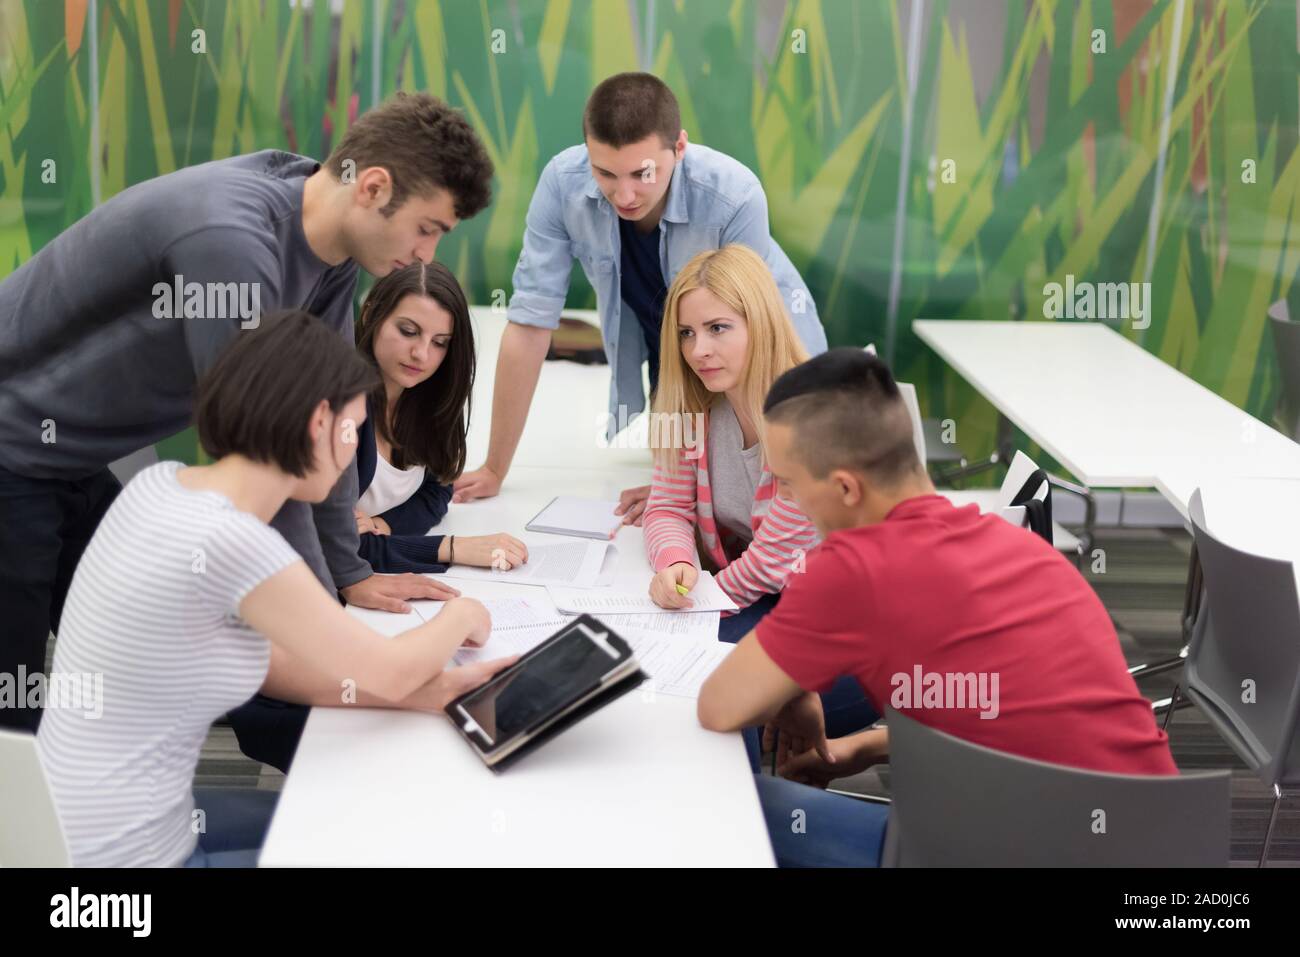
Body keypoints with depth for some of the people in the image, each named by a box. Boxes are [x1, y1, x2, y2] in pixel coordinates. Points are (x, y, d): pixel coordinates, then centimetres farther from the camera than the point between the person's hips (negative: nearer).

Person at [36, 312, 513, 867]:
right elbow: (387, 671, -13)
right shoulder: (234, 542, -27)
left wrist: (430, 691, 1)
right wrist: (461, 615, 8)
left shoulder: (161, 483, -1)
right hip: (122, 856, -8)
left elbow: (262, 658, 6)